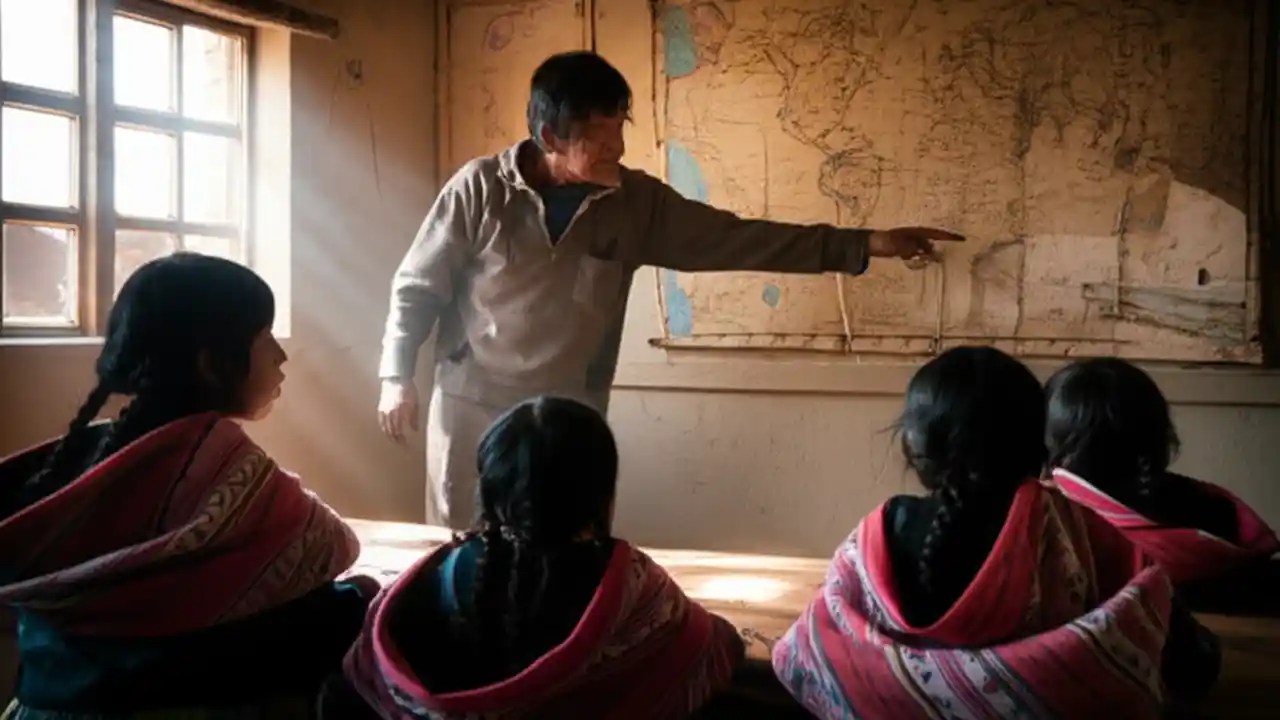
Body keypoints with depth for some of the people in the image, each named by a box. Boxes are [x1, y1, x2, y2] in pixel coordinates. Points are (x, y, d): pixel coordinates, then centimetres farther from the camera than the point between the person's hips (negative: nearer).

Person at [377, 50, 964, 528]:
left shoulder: (636, 202, -5)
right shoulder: (480, 189, -12)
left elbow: (736, 239, -4)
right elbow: (417, 286, -3)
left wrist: (865, 245, -7)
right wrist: (397, 376, -6)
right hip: (472, 408, -2)